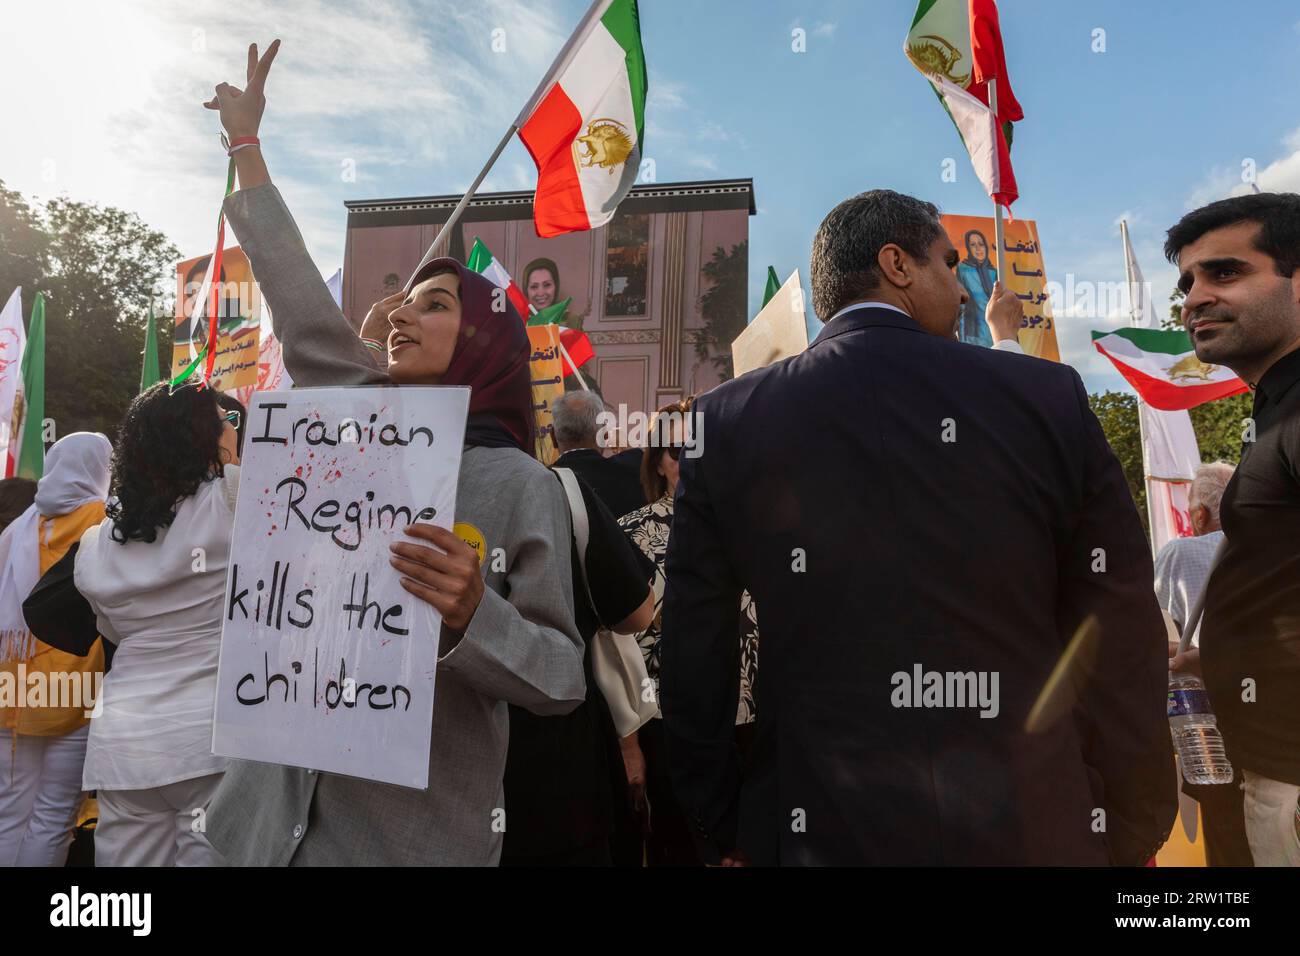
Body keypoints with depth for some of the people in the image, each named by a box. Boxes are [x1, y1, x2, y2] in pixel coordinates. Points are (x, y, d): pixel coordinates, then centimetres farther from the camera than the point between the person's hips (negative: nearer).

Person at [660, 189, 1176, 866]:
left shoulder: (727, 422, -7)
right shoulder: (1050, 400, -9)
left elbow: (692, 666, -4)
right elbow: (1125, 661, -6)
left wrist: (724, 836, 8)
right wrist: (1132, 843, 8)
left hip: (816, 833, 1)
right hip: (1031, 832, 0)